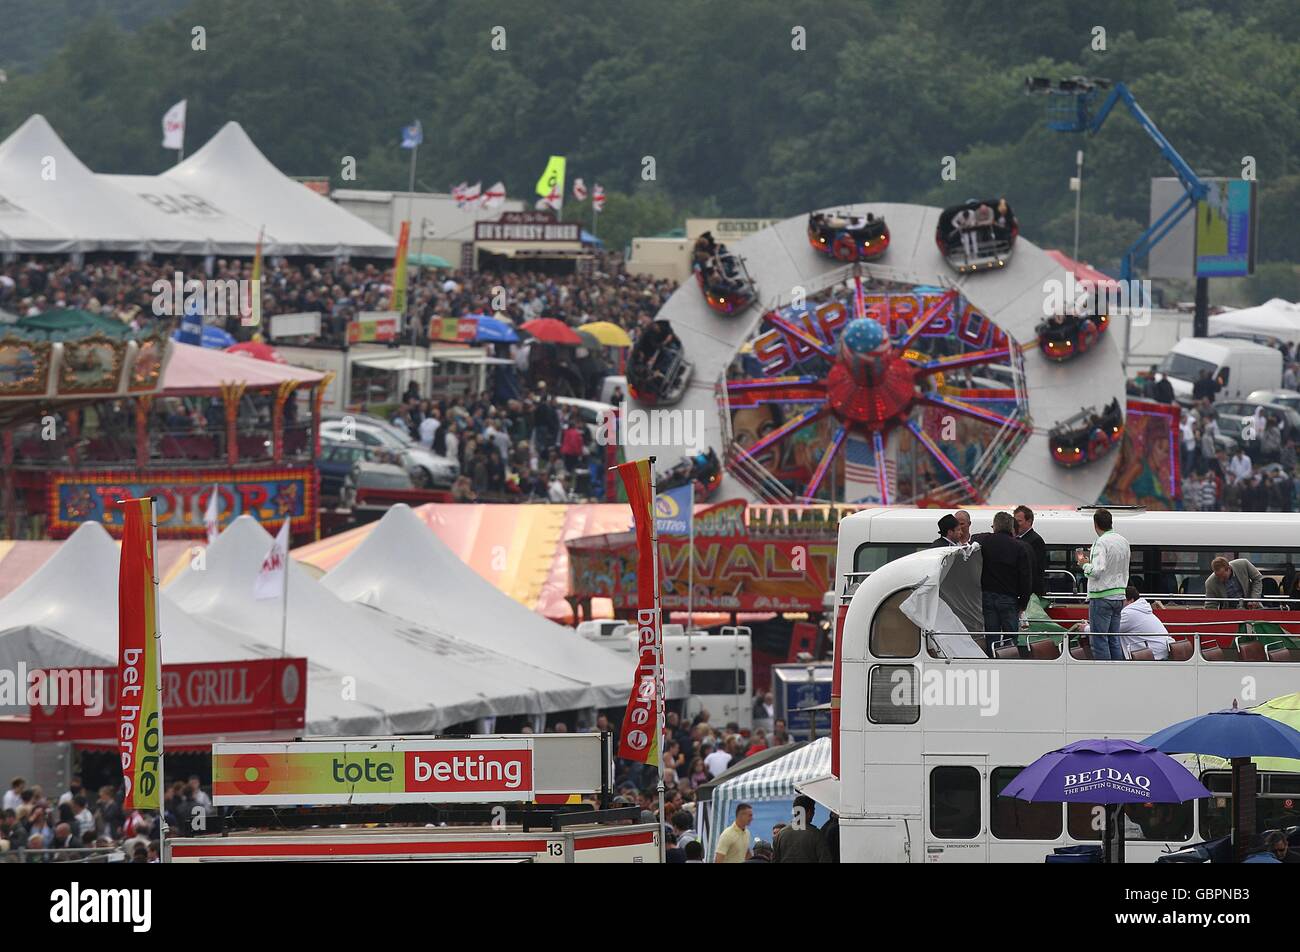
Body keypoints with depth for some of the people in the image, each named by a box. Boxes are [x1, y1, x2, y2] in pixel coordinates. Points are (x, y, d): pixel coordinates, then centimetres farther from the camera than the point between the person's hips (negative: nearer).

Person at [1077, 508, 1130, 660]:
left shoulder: (1101, 543, -15)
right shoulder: (1123, 541, 10)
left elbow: (1097, 570, -22)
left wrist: (1084, 564, -4)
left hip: (1102, 596, -8)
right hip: (1119, 595, 8)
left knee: (1100, 641, -4)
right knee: (1114, 639, 11)